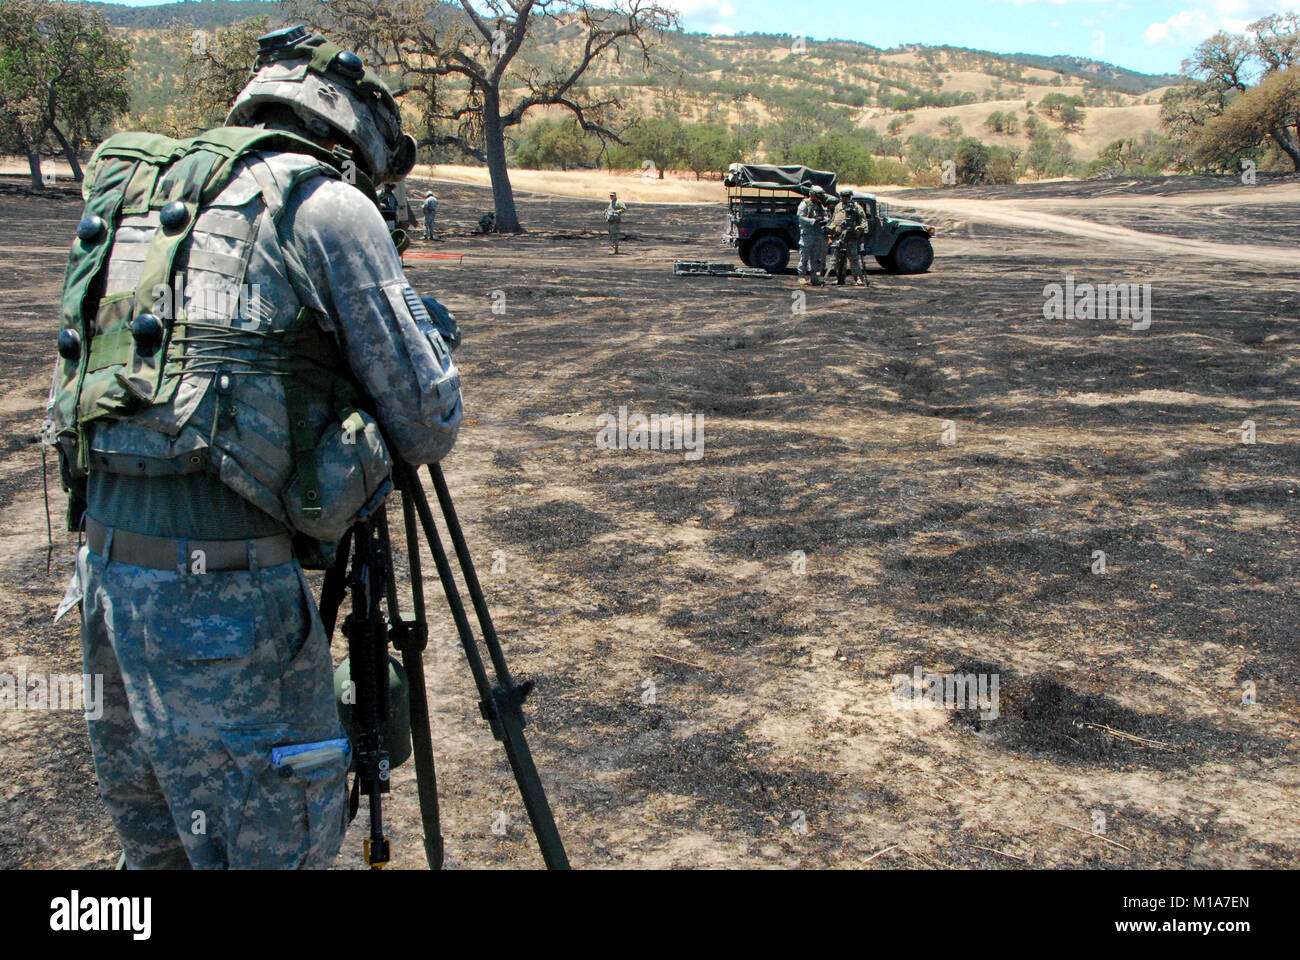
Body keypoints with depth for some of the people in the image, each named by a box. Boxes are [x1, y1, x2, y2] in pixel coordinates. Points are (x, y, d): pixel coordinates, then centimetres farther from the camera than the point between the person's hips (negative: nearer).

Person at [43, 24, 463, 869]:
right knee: (275, 839, 6)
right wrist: (426, 338, 17)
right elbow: (429, 424, -3)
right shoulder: (327, 205, -4)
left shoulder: (132, 185, 17)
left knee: (155, 834, 23)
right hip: (223, 589, -7)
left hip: (108, 567, 8)